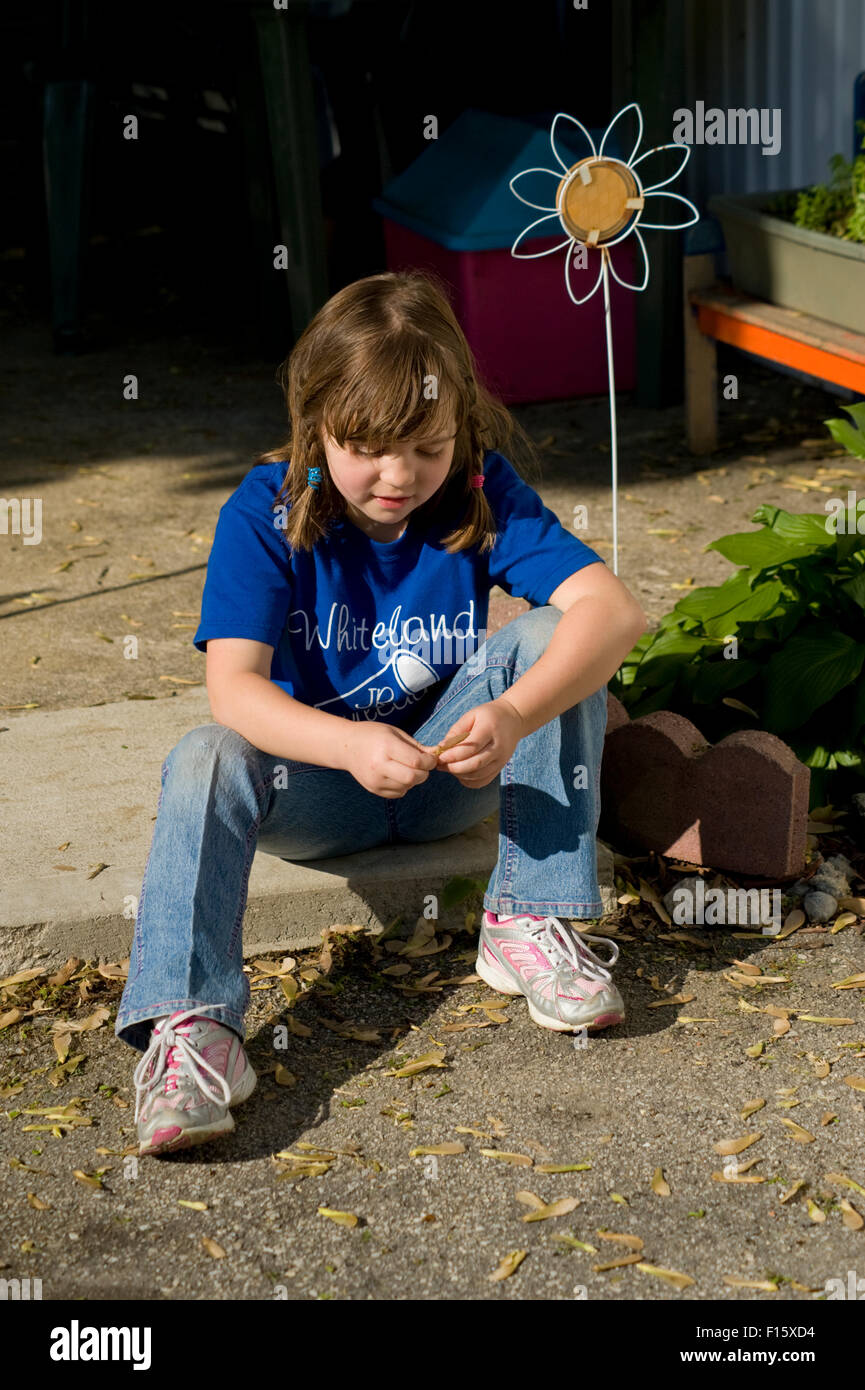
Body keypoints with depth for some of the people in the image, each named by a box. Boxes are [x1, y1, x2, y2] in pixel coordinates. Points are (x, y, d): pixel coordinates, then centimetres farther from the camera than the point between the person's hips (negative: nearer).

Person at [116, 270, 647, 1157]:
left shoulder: (479, 492, -13)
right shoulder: (265, 513, -16)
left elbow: (612, 608, -27)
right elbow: (233, 686, -28)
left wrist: (513, 717, -45)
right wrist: (351, 747, -47)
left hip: (451, 765, 1)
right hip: (321, 784, -1)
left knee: (551, 639, -24)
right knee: (207, 761, -32)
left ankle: (530, 926, -20)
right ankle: (189, 1027, -37)